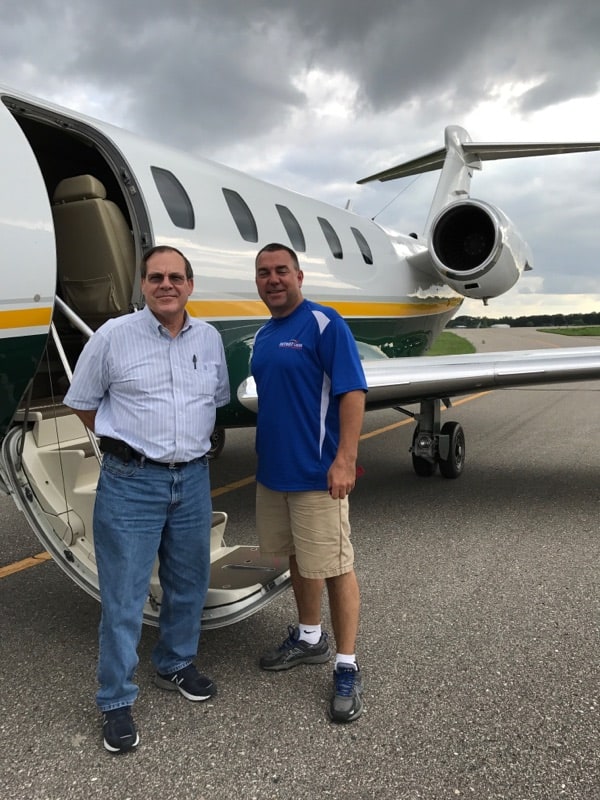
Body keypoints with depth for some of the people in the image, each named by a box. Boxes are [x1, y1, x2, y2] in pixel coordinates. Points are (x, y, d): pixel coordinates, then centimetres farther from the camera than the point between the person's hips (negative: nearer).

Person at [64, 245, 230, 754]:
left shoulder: (210, 338, 5)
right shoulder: (114, 337, -6)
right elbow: (82, 402, 3)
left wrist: (193, 442, 11)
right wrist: (129, 444, 4)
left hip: (193, 479, 5)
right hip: (131, 482, -4)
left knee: (189, 586, 17)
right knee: (124, 596, 3)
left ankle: (176, 665, 40)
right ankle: (116, 701, 20)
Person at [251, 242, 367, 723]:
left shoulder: (324, 324, -11)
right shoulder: (264, 335, 14)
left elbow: (353, 392, -17)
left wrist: (344, 460, -22)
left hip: (315, 472, -8)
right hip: (273, 470, 8)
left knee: (334, 567, 1)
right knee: (297, 557, 20)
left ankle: (347, 668, 15)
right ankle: (309, 638, 38)